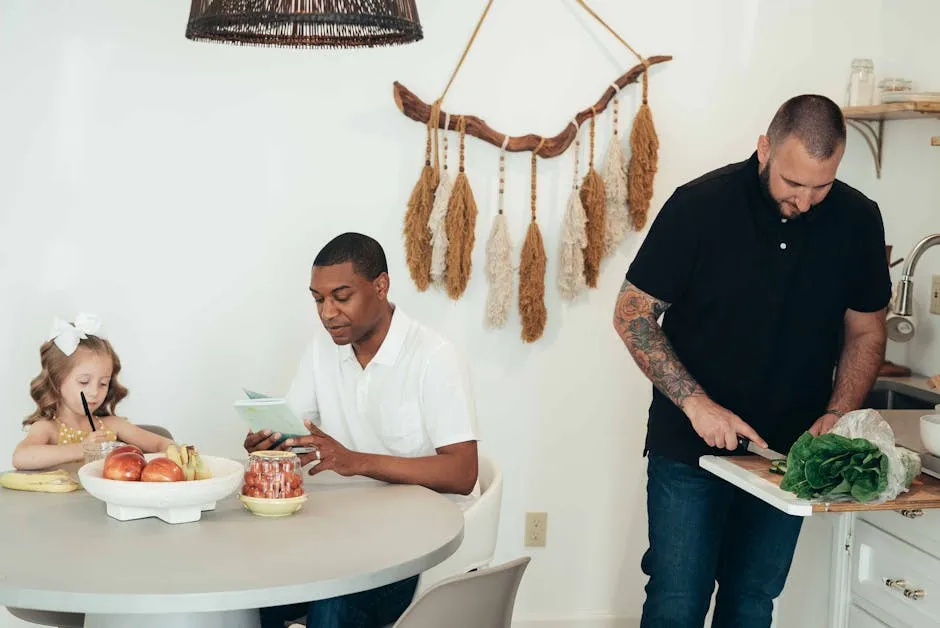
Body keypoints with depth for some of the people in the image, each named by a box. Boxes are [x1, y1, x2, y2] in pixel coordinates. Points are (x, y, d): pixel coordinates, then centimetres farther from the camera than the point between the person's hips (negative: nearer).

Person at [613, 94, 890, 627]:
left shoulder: (858, 220, -4)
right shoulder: (699, 206, -14)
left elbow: (866, 332, 7)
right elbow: (633, 315, -8)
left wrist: (838, 414, -9)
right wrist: (695, 403, -18)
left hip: (788, 452, 3)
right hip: (689, 448, -3)